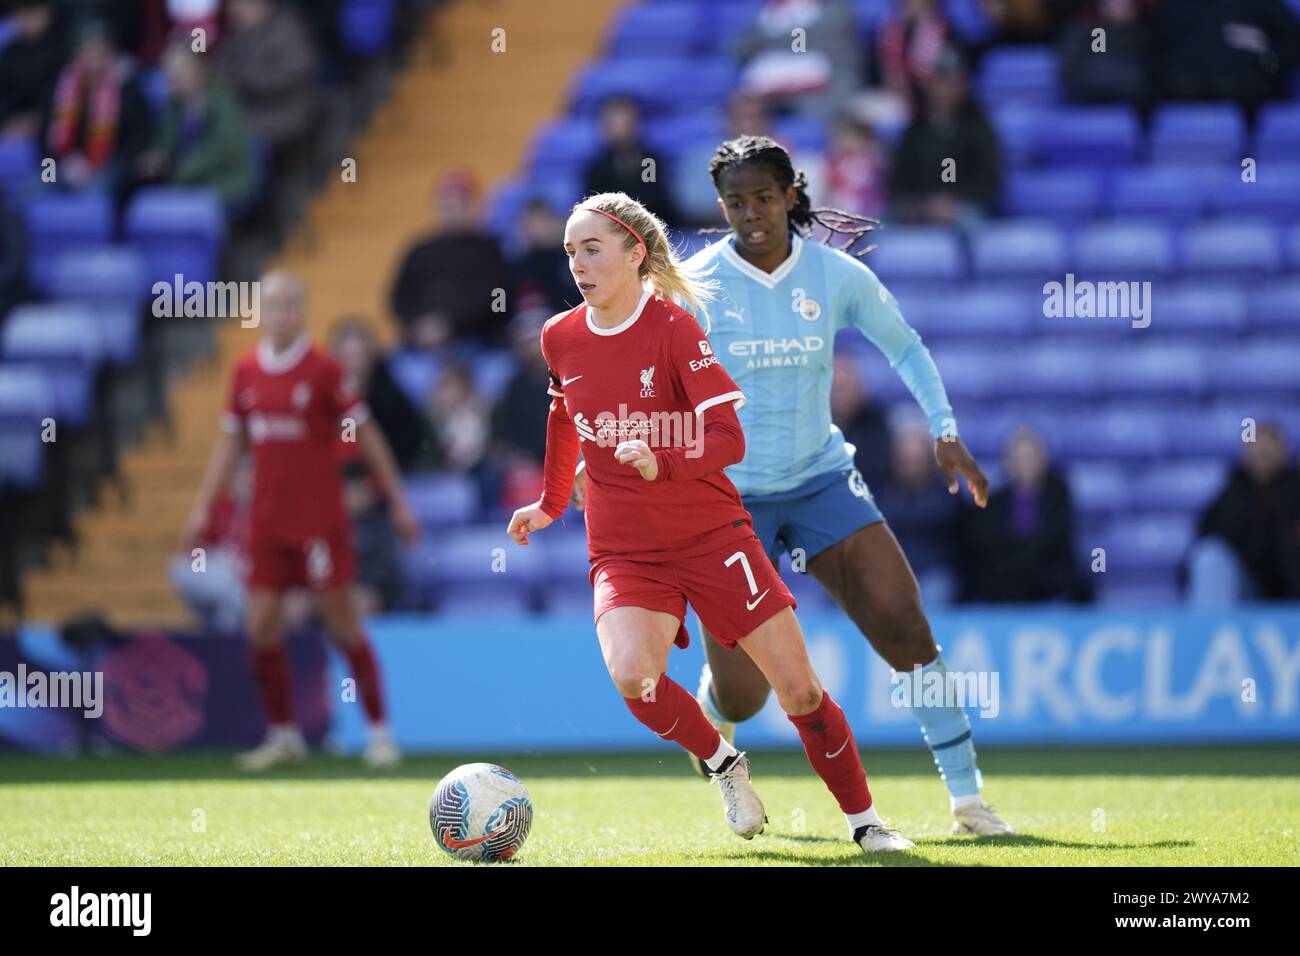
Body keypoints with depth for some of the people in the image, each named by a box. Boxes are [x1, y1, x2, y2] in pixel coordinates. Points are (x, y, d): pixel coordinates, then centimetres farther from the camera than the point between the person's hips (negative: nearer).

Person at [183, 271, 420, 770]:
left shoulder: (323, 368, -6)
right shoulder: (247, 371, 7)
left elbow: (366, 436, -2)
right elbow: (230, 443, 16)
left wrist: (398, 502, -3)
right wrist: (203, 508, 12)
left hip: (319, 518, -5)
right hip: (266, 519, 5)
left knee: (342, 624, -4)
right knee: (261, 627, 1)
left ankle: (379, 733, 4)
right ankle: (284, 735, 13)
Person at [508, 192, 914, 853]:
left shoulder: (674, 327, -13)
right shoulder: (560, 339, 1)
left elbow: (727, 437, -20)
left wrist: (663, 463, -37)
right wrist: (550, 504, 32)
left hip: (711, 535, -2)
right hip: (623, 551, 2)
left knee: (798, 685, -5)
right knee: (632, 676, -27)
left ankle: (864, 819, 14)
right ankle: (721, 762, 1)